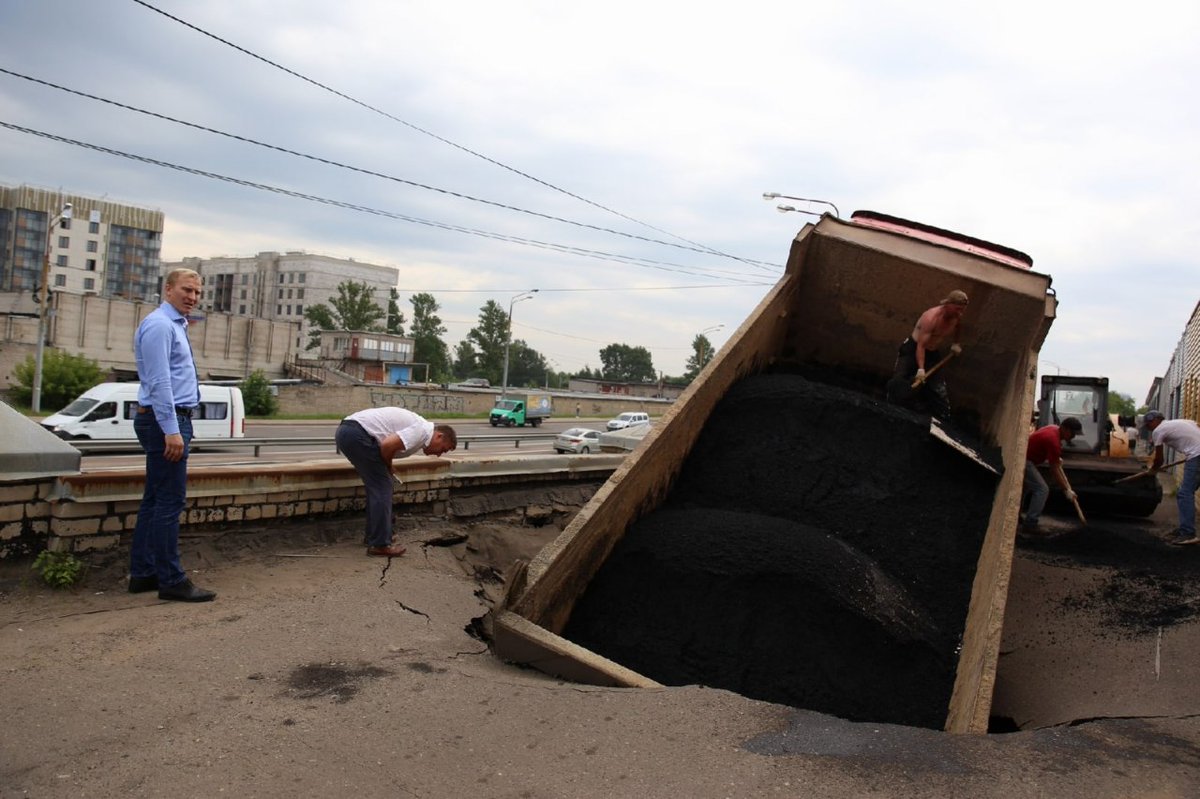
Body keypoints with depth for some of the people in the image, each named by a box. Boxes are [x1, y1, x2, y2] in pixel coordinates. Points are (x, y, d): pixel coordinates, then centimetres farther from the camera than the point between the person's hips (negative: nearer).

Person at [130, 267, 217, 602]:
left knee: (155, 499, 12)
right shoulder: (159, 324, -12)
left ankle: (143, 573, 19)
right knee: (170, 501, -8)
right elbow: (159, 381, -20)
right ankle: (171, 580, -4)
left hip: (172, 420, 11)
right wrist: (171, 430, -23)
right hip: (165, 420, -11)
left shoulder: (175, 325, 20)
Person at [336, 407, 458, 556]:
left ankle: (374, 538, 25)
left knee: (377, 486, 18)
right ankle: (380, 544, 1)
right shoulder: (423, 430, -8)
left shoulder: (418, 429, 22)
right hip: (357, 433, -10)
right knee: (381, 486, -3)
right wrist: (388, 467, 0)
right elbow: (387, 445, -19)